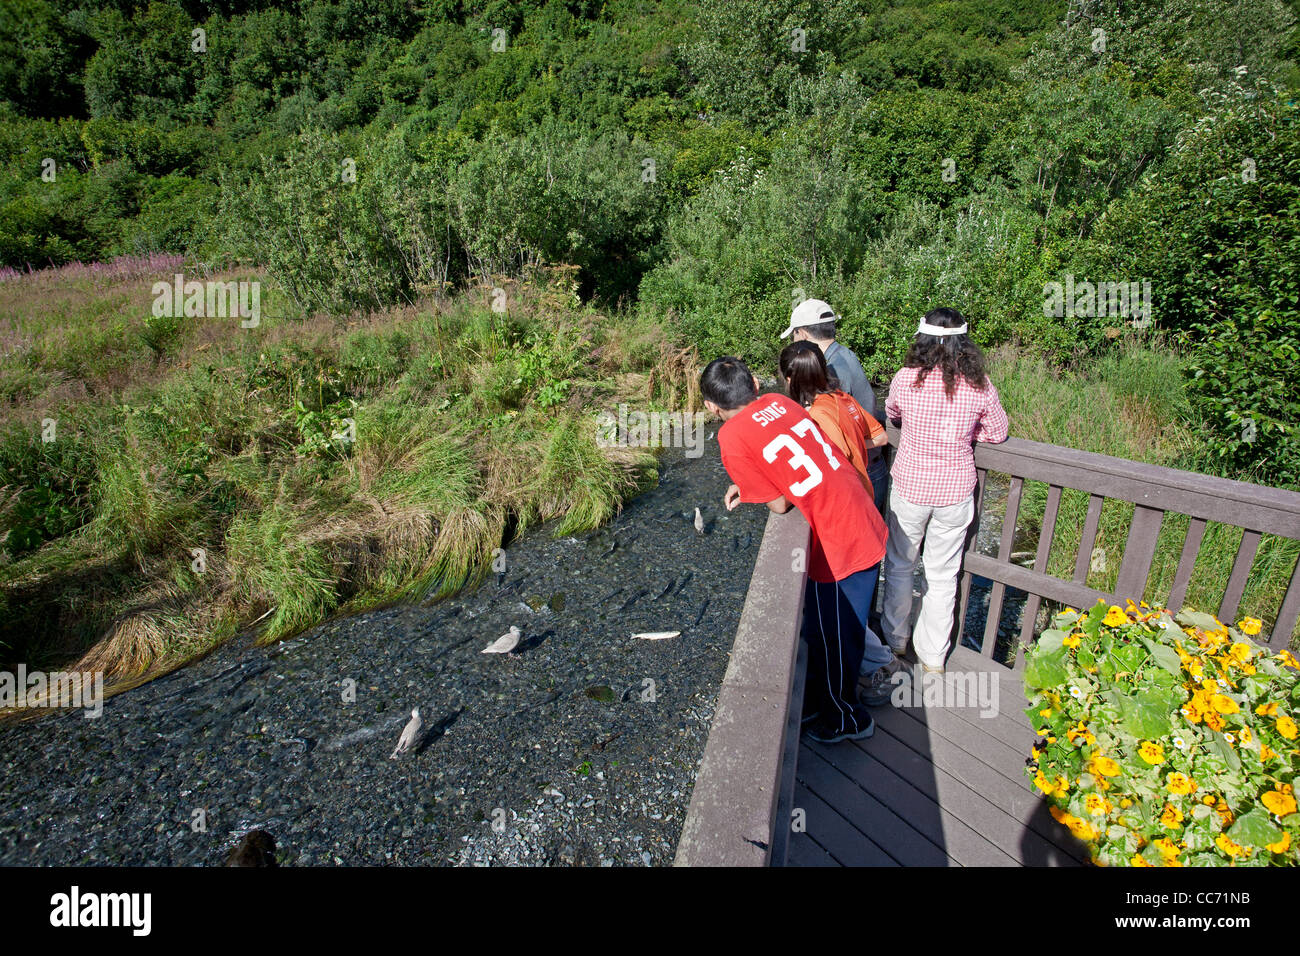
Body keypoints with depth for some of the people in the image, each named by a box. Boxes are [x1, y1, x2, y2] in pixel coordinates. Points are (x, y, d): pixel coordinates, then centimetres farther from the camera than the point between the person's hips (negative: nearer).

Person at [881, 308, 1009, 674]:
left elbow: (891, 414, 8)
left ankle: (895, 640, 35)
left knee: (899, 565, 19)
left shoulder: (906, 378, -12)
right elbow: (998, 432, 5)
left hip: (909, 486, -1)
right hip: (955, 490, 1)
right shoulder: (980, 386, -10)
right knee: (942, 575, 14)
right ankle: (933, 657, 28)